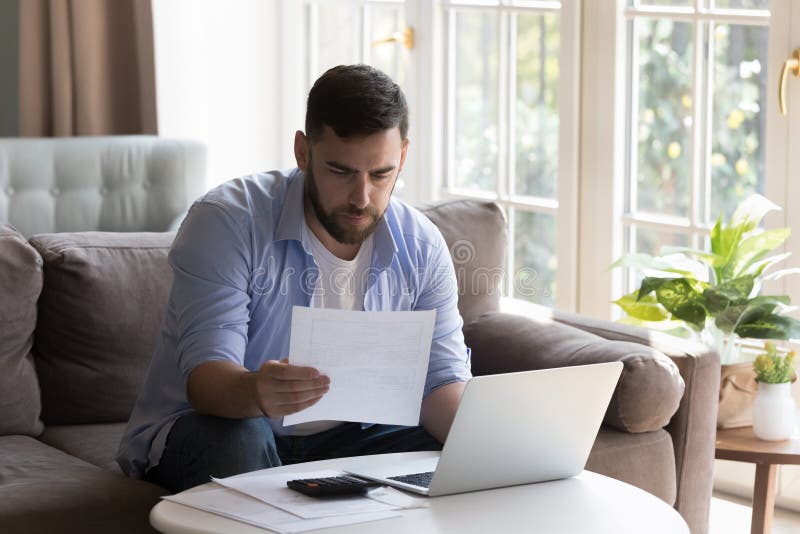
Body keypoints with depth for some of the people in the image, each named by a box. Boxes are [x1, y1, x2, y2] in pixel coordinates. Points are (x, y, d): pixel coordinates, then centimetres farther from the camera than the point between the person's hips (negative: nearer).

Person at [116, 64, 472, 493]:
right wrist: (254, 392, -52)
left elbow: (441, 382, -5)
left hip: (341, 440, 3)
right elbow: (205, 374, -26)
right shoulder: (227, 222, -18)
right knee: (239, 439, -37)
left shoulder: (421, 248, -3)